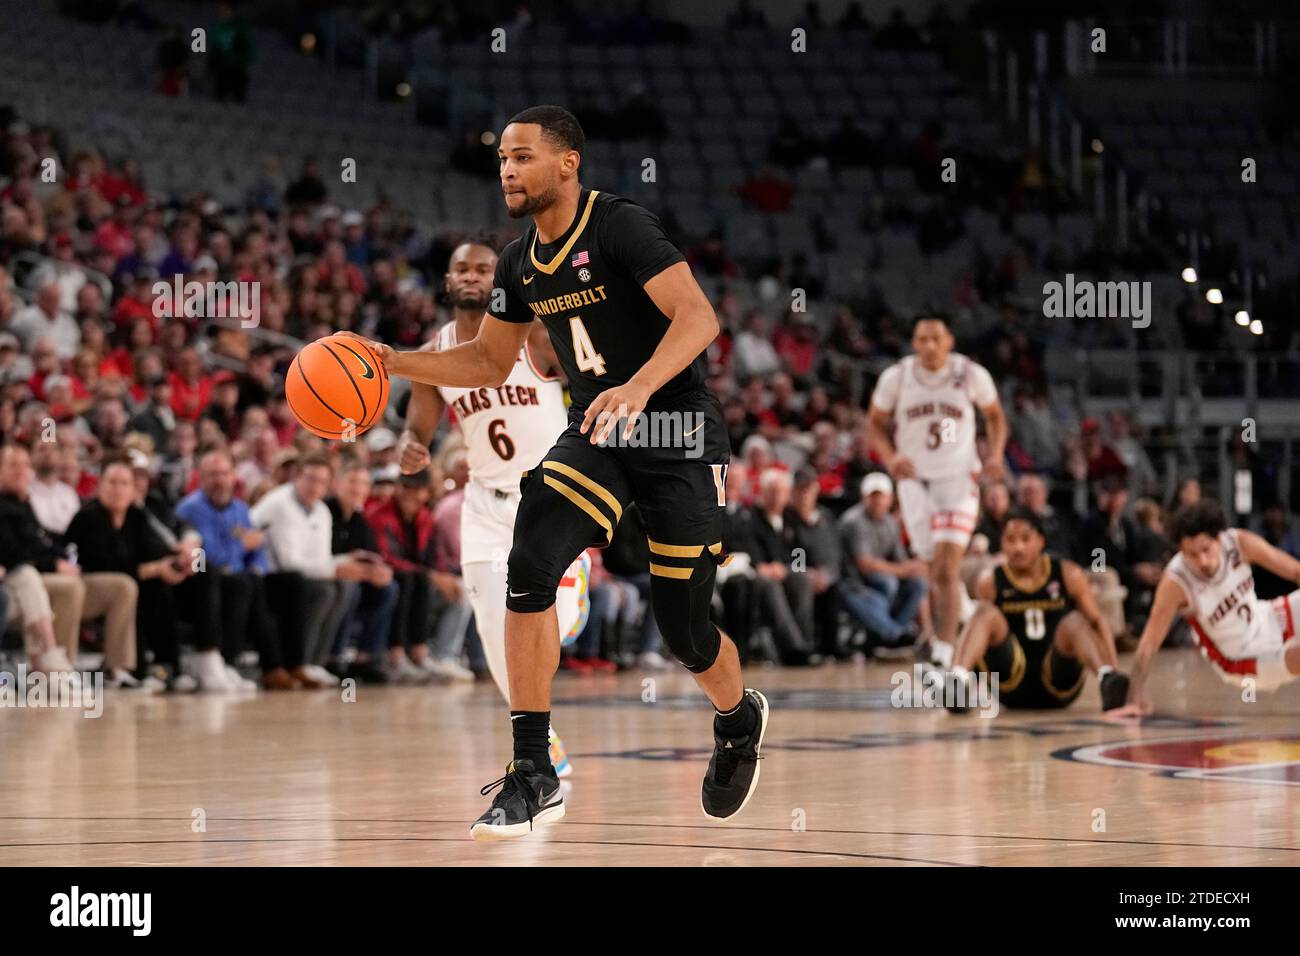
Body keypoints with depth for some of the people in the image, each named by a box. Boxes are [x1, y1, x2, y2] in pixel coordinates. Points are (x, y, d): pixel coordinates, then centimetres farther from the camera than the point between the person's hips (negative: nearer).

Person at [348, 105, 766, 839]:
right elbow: (490, 363, 19)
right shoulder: (521, 262, 6)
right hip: (596, 435, 6)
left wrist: (639, 386, -43)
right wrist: (398, 363, 4)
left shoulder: (622, 228, -17)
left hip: (679, 430, -6)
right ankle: (534, 777, -16)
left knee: (684, 628, -1)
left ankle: (740, 720, 37)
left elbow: (699, 317, -28)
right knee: (530, 565, -21)